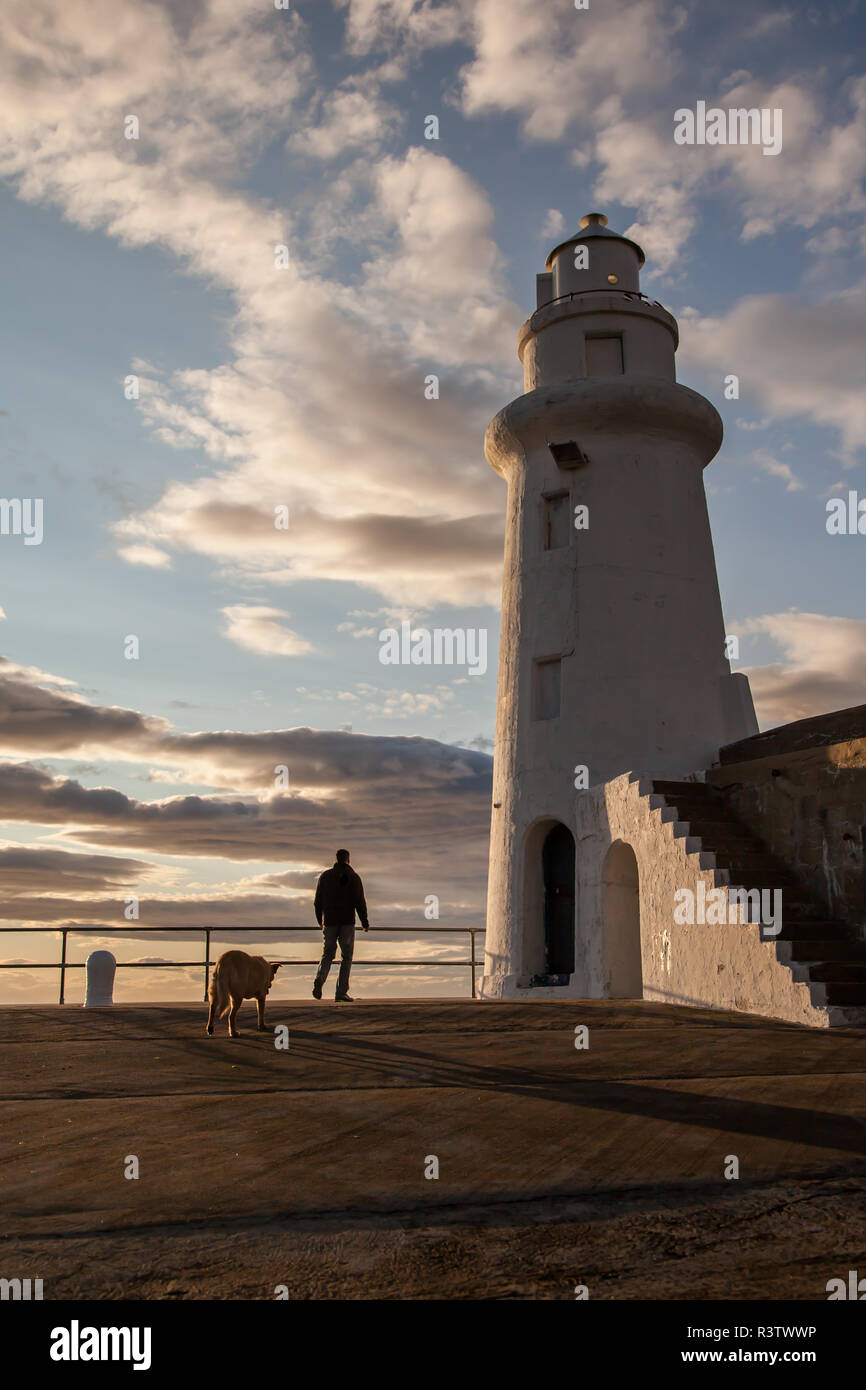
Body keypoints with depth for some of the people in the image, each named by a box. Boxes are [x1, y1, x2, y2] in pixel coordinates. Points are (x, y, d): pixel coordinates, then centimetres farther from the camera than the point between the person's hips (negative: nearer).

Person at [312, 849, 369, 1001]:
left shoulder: (325, 876, 5)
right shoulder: (353, 877, -3)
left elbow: (318, 901, 8)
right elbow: (360, 902, -8)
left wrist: (320, 920, 21)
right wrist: (365, 922, 0)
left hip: (329, 921, 2)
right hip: (347, 922, -2)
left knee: (328, 953, 16)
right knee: (346, 957, 5)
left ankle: (320, 978, -12)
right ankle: (341, 993, 1)